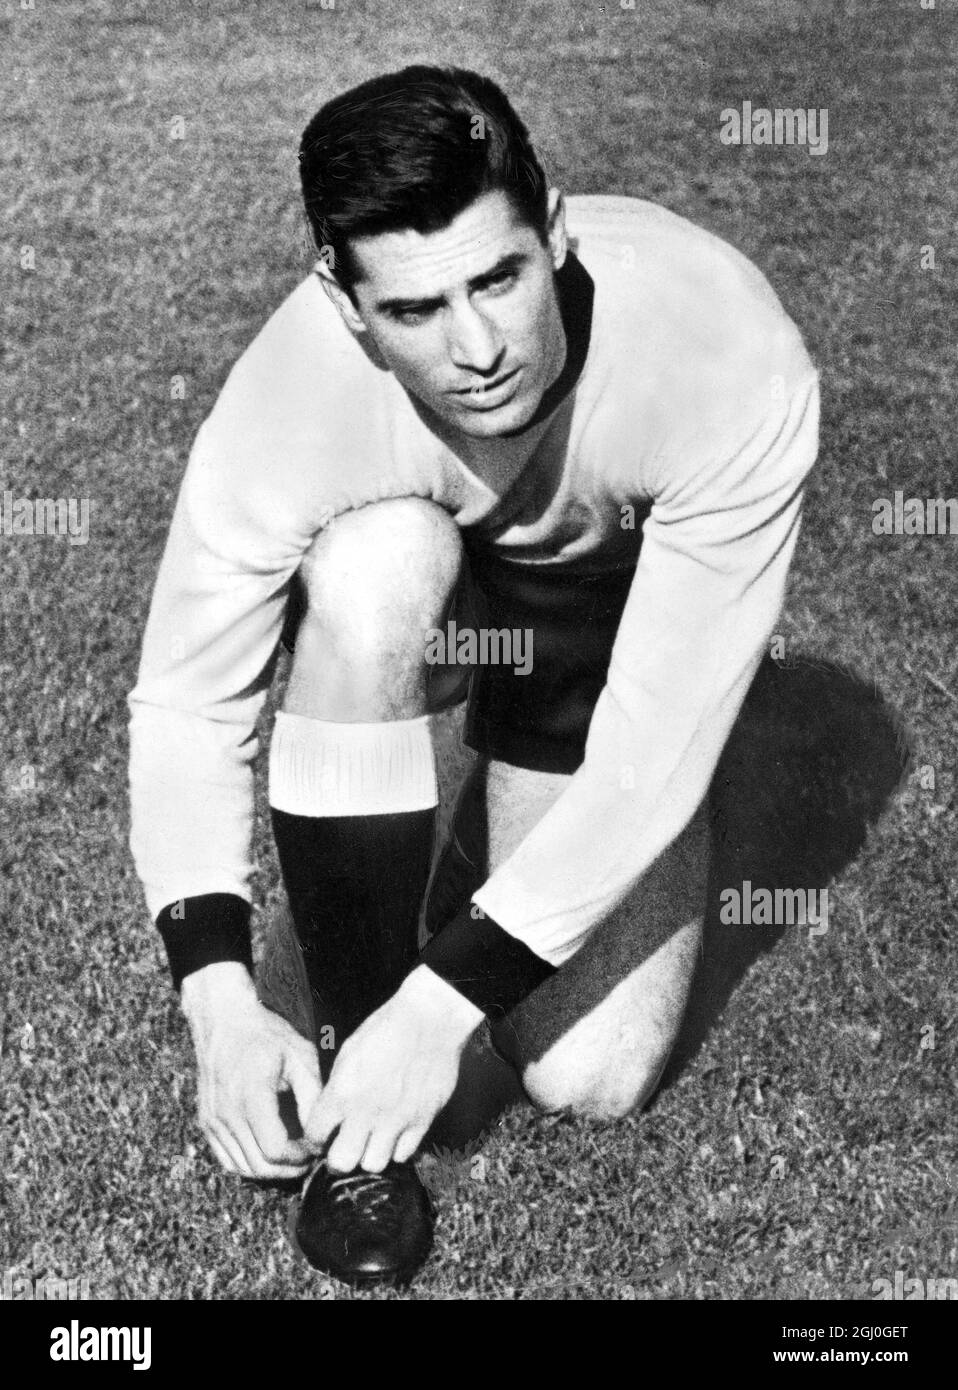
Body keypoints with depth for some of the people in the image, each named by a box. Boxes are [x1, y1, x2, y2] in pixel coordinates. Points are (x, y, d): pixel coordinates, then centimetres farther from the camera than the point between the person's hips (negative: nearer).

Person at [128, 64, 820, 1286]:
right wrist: (220, 998, -33)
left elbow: (652, 758, -34)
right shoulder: (291, 398, -34)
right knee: (371, 571, -38)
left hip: (626, 615, 0)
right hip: (414, 594, 1)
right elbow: (185, 703, -22)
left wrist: (445, 1004, -35)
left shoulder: (732, 364, -38)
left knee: (591, 1079, -10)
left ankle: (501, 823, 22)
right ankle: (343, 1033, -19)